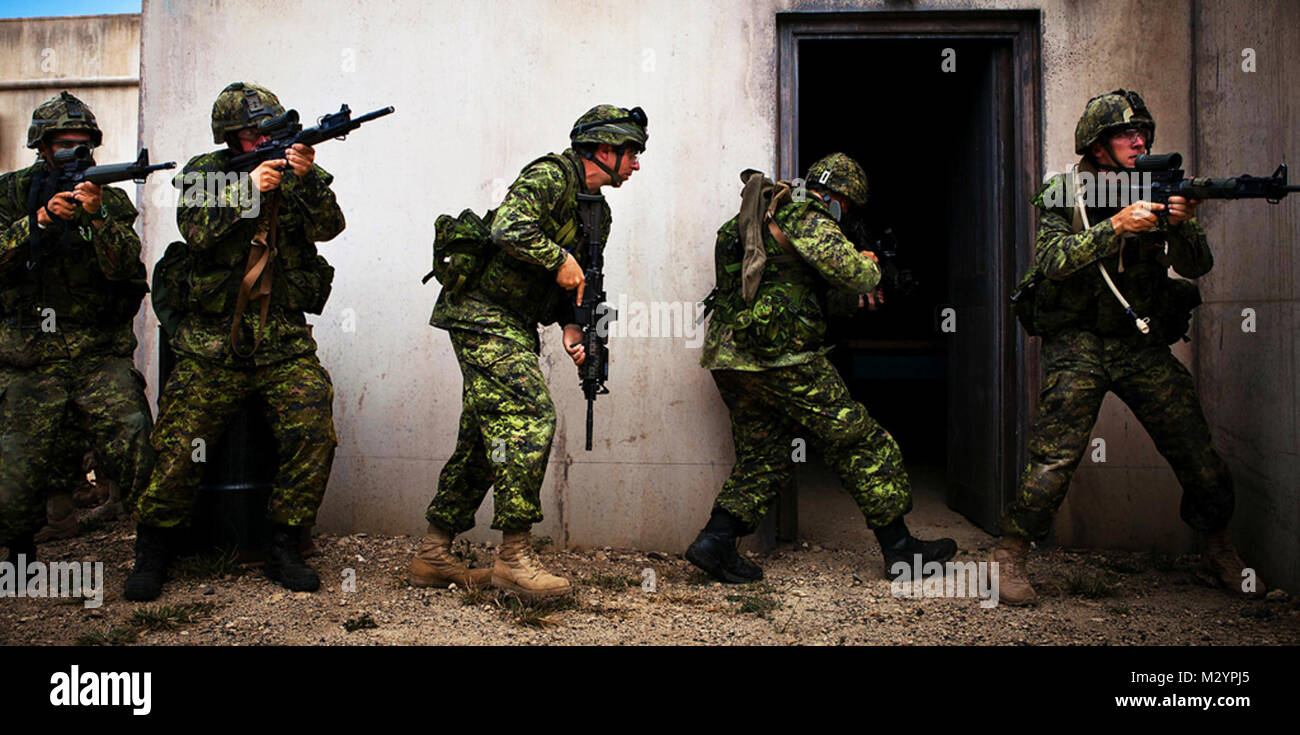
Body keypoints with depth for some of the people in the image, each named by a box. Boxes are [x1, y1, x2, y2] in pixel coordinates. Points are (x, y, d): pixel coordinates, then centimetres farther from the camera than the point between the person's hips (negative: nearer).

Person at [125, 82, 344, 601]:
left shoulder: (299, 171, 8)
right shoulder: (204, 171, 7)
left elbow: (327, 227, -9)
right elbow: (197, 230, -11)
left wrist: (306, 179, -26)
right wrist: (249, 188, -22)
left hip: (284, 344, 1)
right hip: (213, 342, 0)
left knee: (313, 431, -17)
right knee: (180, 446, -4)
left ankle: (284, 548, -1)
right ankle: (153, 551, 19)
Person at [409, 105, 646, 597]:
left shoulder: (599, 213, 17)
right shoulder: (552, 174, -10)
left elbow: (572, 288, 19)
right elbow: (509, 226, -26)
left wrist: (570, 326, 1)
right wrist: (561, 261, -16)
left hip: (514, 325, 10)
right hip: (483, 312, -10)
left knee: (485, 437, 9)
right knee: (530, 417, -18)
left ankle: (432, 556, 17)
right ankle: (513, 557, -12)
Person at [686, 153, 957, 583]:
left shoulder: (754, 219, 21)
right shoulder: (809, 219, -5)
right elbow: (854, 275, -15)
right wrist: (869, 264, 7)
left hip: (726, 356, 8)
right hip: (779, 356, -8)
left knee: (764, 455, 16)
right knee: (859, 443, 3)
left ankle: (715, 542, 6)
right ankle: (899, 548, 9)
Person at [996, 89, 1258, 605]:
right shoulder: (1062, 195, -3)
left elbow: (1197, 267, -3)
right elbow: (1055, 261, -18)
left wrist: (1181, 226, -22)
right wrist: (1116, 225, -27)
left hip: (1144, 346, 4)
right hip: (1079, 344, -4)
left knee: (1198, 455, 6)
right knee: (1055, 457, -14)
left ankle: (1220, 552, 30)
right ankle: (1009, 557, 1)